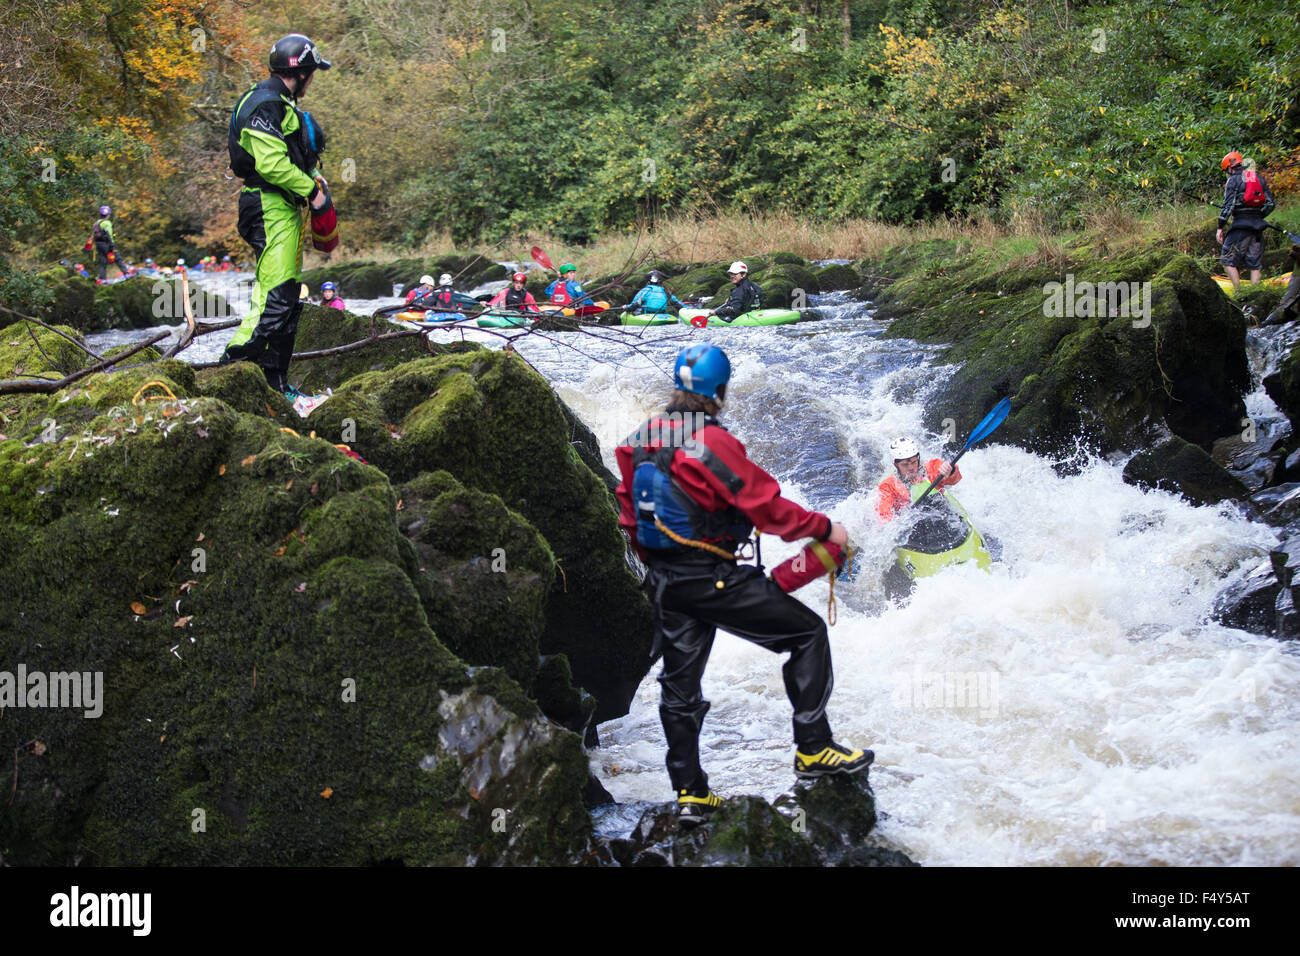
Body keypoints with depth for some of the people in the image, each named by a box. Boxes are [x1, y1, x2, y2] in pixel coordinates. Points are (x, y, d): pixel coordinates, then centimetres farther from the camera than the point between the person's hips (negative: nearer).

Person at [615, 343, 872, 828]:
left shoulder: (638, 441, 3)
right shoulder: (713, 443, -19)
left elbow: (630, 512, 14)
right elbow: (767, 506, -15)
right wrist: (825, 528, -2)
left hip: (664, 583, 8)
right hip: (715, 580, -7)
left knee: (679, 684, 16)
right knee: (808, 632, 5)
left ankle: (689, 793, 19)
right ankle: (813, 748, 7)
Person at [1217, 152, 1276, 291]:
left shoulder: (1234, 180, -3)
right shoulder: (1259, 179, 14)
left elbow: (1228, 206, -11)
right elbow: (1271, 204, 12)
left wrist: (1220, 227, -7)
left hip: (1241, 223, -6)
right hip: (1258, 225, 6)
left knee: (1228, 260, 1)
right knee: (1255, 264, 9)